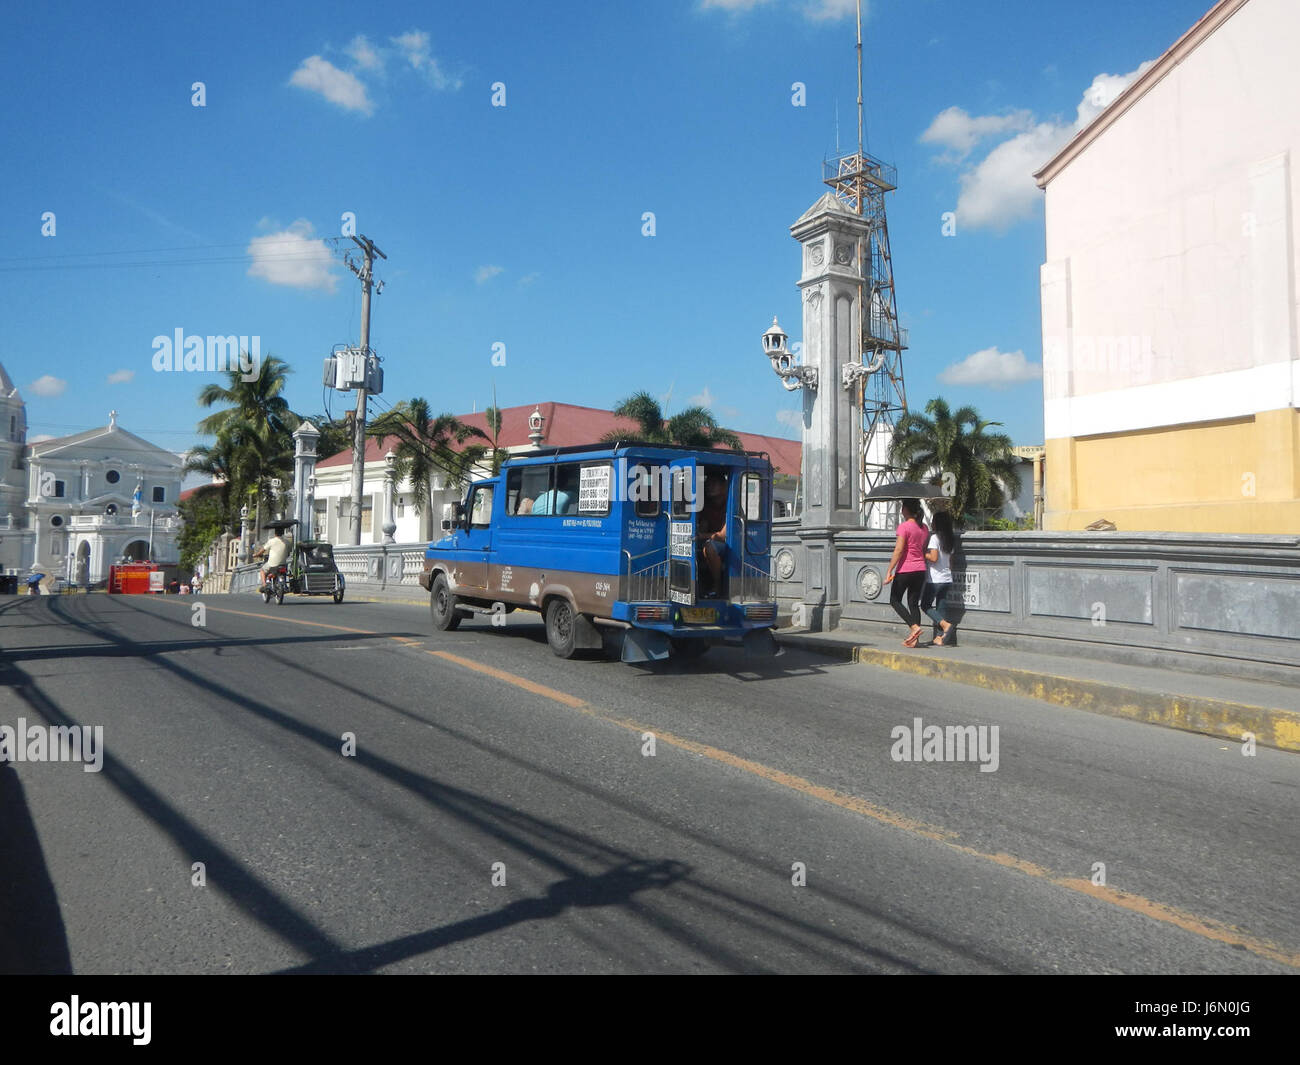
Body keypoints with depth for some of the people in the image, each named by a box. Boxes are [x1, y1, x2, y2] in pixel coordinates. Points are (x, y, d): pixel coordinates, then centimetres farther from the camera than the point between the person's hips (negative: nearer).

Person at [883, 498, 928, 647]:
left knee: (895, 601, 8)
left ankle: (914, 626, -10)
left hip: (905, 569, -7)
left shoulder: (904, 527, -13)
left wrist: (889, 571, -14)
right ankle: (914, 639, 6)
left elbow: (898, 551, -17)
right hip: (920, 569, 7)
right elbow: (924, 551, 14)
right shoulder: (923, 528, 9)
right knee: (913, 604, 10)